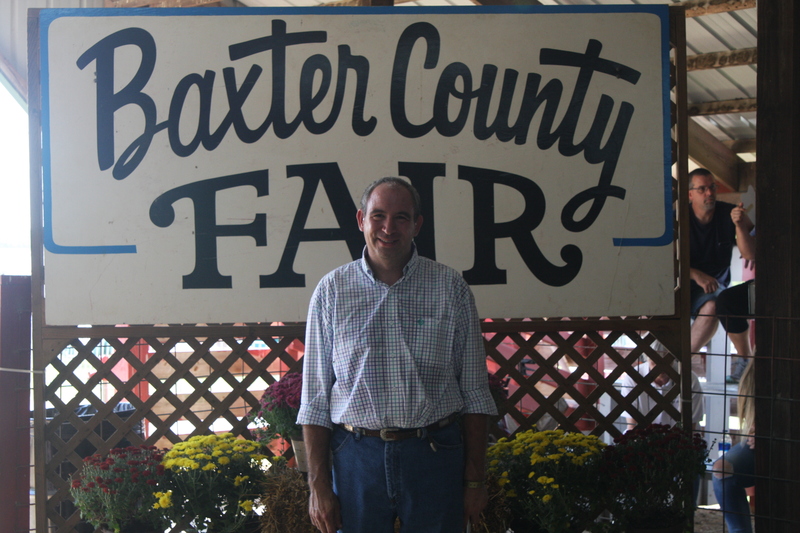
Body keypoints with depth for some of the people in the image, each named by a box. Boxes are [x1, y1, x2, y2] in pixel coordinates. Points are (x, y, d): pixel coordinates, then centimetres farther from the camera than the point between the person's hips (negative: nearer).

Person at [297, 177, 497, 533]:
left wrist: (475, 479, 1)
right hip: (357, 456, 0)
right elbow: (315, 397, 4)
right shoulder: (332, 290, 3)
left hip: (435, 455, 0)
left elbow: (474, 392, 4)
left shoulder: (451, 289, 2)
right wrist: (318, 484, -1)